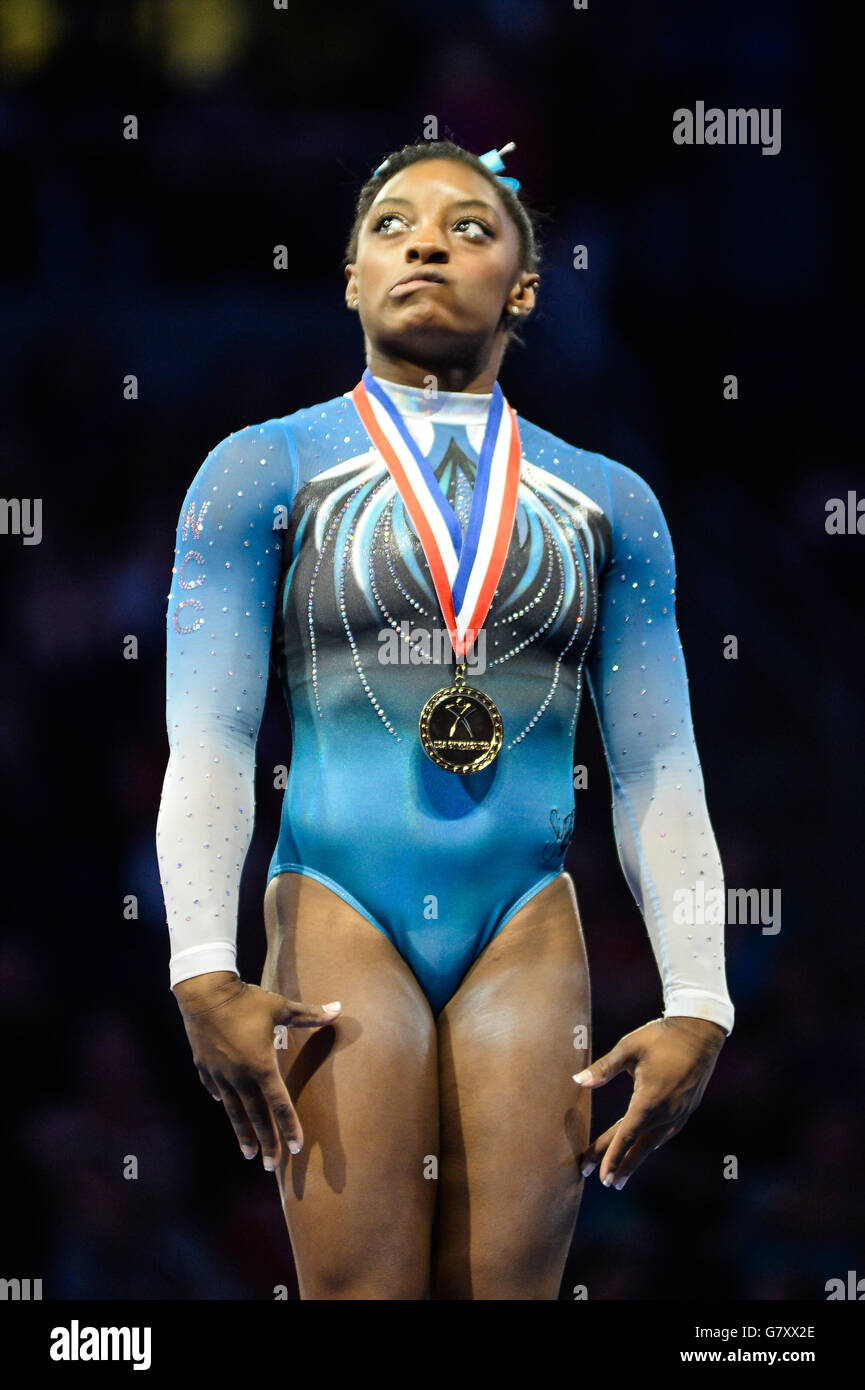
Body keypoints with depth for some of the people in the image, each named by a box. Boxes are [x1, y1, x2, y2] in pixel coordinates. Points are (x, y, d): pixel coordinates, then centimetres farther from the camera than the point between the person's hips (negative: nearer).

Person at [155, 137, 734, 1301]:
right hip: (342, 916, -2)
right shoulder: (265, 472, 7)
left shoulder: (609, 503, 14)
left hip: (529, 934, 2)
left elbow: (659, 773, 11)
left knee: (509, 1287, -2)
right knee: (359, 1291, -8)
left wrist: (700, 1005, 1)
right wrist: (206, 977, -14)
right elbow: (207, 743, -1)